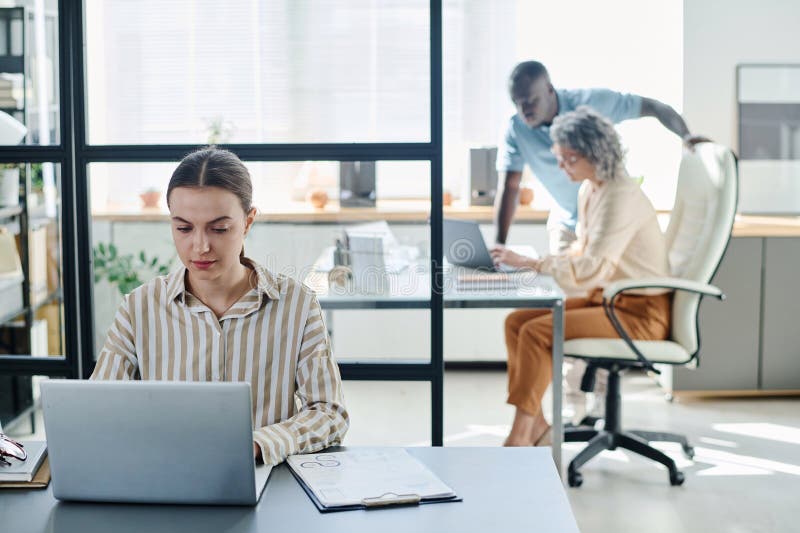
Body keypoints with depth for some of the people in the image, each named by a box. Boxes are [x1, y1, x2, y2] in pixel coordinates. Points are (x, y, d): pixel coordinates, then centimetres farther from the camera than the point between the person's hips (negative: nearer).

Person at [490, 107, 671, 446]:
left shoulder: (621, 196, -22)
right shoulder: (589, 190, 7)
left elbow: (592, 268, -30)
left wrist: (528, 263, -28)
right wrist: (544, 262, -1)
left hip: (641, 312, -9)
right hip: (605, 297, 9)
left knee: (536, 332, -23)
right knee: (516, 321, -5)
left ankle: (519, 440, -15)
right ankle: (535, 427, 0)